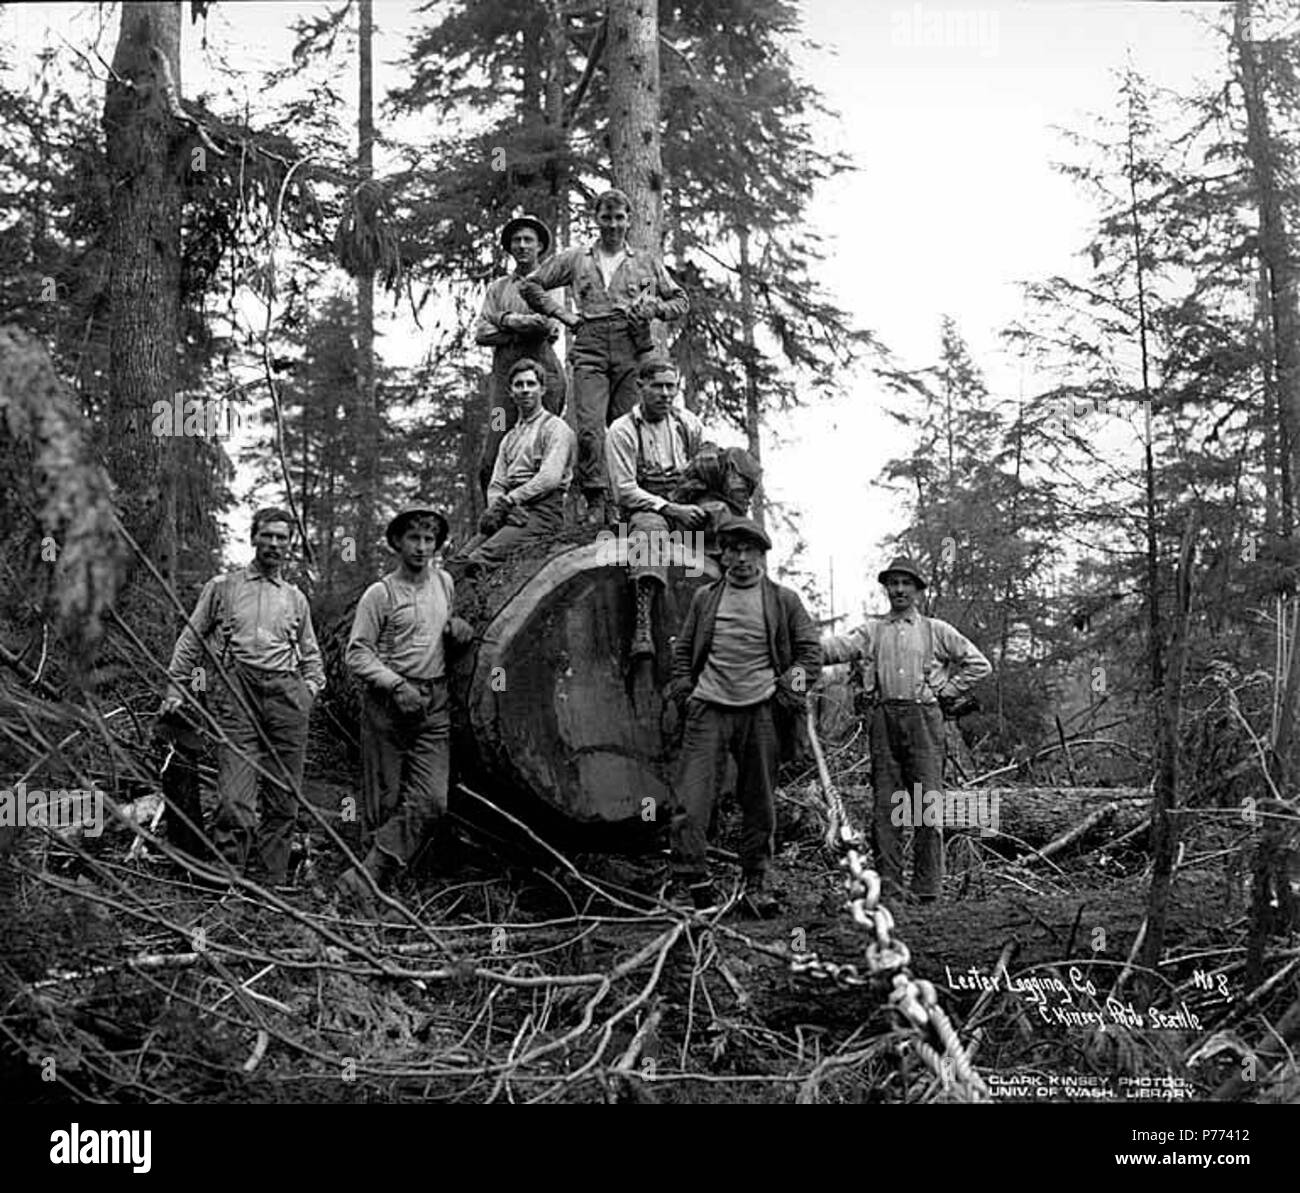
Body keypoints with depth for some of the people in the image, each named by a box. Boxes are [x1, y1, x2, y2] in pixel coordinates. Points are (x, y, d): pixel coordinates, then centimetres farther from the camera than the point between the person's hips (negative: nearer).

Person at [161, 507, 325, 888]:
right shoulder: (223, 586, 12)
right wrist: (176, 690, 4)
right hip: (237, 690, -3)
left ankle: (272, 881, 8)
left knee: (285, 797, 1)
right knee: (235, 798, -14)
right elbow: (191, 640, 12)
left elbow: (310, 654, 28)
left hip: (286, 694, 3)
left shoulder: (296, 599, 21)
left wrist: (311, 687, 10)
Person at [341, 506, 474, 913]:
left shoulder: (444, 582, 12)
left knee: (431, 800, -10)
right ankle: (373, 877, 11)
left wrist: (455, 626, 7)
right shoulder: (380, 594, -4)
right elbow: (357, 655, -6)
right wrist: (396, 684, -17)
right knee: (384, 799, 0)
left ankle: (367, 877, -8)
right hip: (386, 704, -4)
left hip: (434, 705, 4)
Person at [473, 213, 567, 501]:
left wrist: (505, 319, 0)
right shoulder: (498, 287, 20)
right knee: (492, 462, -7)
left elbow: (548, 326, -8)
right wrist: (521, 328, -2)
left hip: (543, 370, -3)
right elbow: (481, 333, 8)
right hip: (505, 371, 3)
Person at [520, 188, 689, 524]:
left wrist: (654, 307, 0)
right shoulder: (575, 260, 16)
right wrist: (562, 314, 8)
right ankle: (595, 504, -13)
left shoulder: (646, 262, 18)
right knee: (589, 429, -15)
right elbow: (530, 285, 18)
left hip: (633, 352, 0)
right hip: (590, 351, 0)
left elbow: (681, 301, 20)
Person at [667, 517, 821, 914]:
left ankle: (756, 883, 15)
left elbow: (810, 649, 12)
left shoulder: (784, 601, 8)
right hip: (709, 708, 0)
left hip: (761, 712, 0)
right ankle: (693, 878, -7)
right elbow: (683, 649, 19)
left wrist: (795, 686, 0)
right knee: (692, 797, -11)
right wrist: (683, 687, 8)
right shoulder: (704, 598, 12)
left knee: (760, 803, 6)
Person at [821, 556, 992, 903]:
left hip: (923, 717, -1)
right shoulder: (872, 631, 15)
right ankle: (888, 882, 5)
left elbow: (979, 664, 15)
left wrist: (947, 692, 6)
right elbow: (839, 647, -1)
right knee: (885, 803, 0)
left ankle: (928, 885, -3)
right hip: (884, 718, 2)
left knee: (928, 802, -6)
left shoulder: (936, 631, 12)